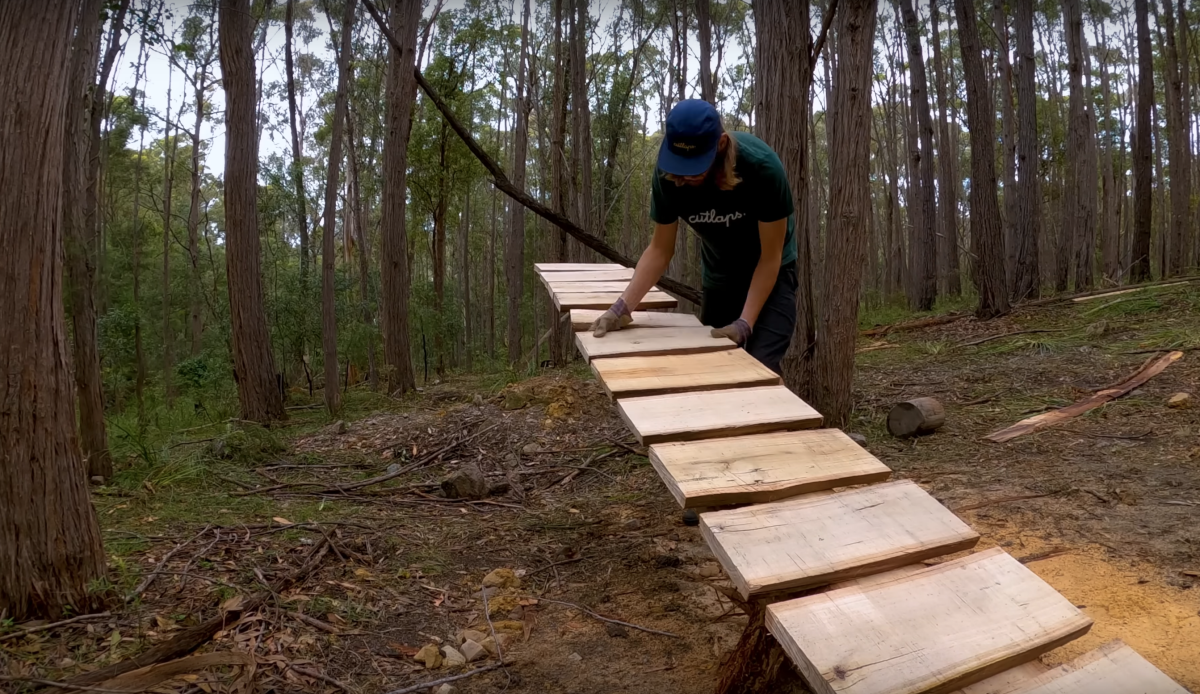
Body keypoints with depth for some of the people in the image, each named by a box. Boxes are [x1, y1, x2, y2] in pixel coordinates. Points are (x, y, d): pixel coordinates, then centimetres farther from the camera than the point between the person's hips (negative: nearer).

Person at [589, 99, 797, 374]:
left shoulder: (761, 167, -30)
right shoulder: (666, 174, -21)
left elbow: (770, 257, -22)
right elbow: (660, 250, -12)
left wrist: (745, 322, -29)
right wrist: (622, 306, -24)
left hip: (770, 274, -4)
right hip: (718, 274, 4)